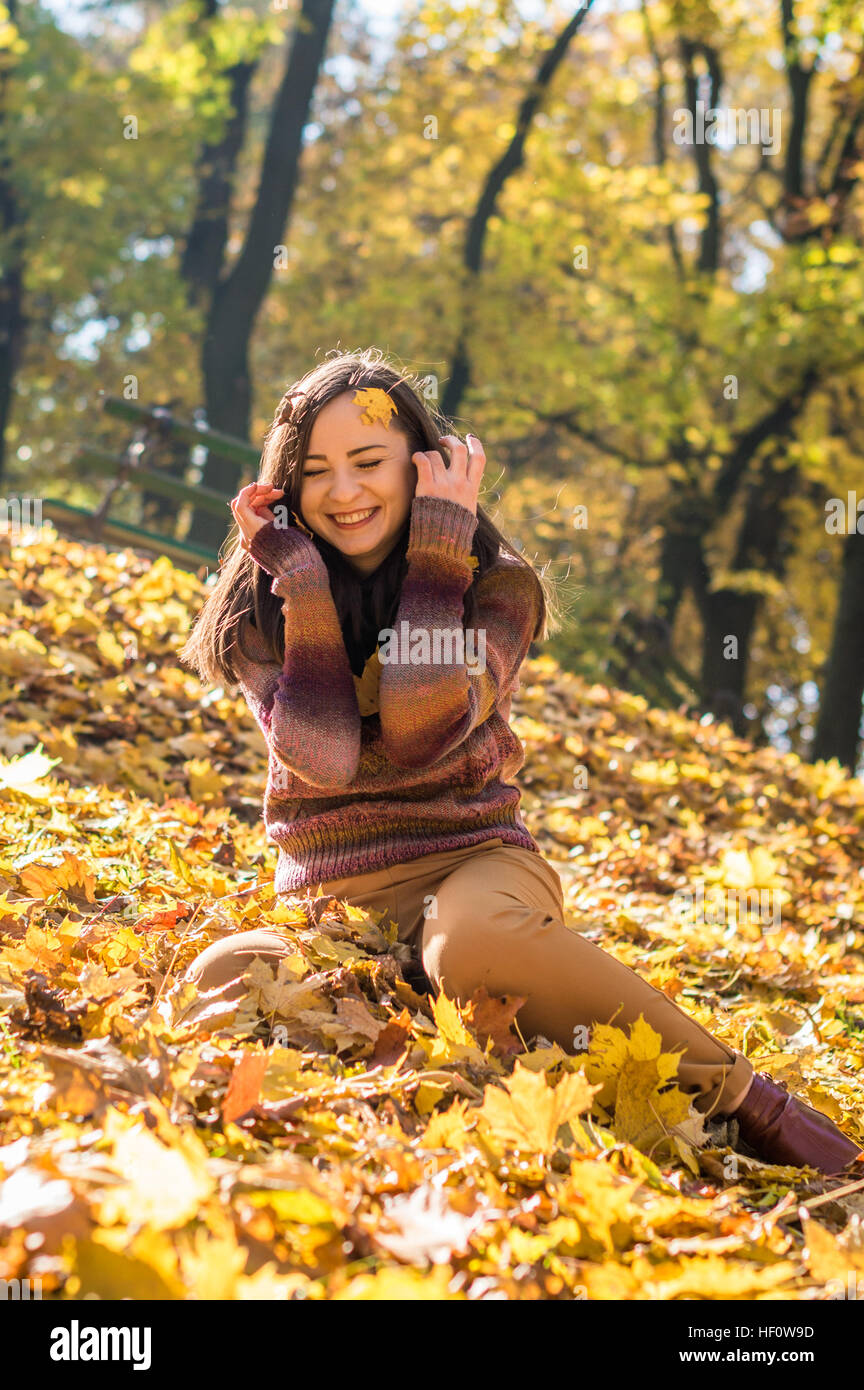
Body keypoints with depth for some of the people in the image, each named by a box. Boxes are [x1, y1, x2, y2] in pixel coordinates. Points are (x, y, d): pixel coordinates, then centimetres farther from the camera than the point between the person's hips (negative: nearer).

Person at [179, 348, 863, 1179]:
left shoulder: (492, 583, 2)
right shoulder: (264, 604, 6)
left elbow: (417, 735, -17)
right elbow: (322, 758, -12)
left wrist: (434, 549, -10)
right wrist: (302, 578, -10)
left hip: (467, 860, -2)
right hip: (325, 899, 2)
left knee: (474, 942, -40)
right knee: (216, 981, -31)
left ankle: (742, 1099, -27)